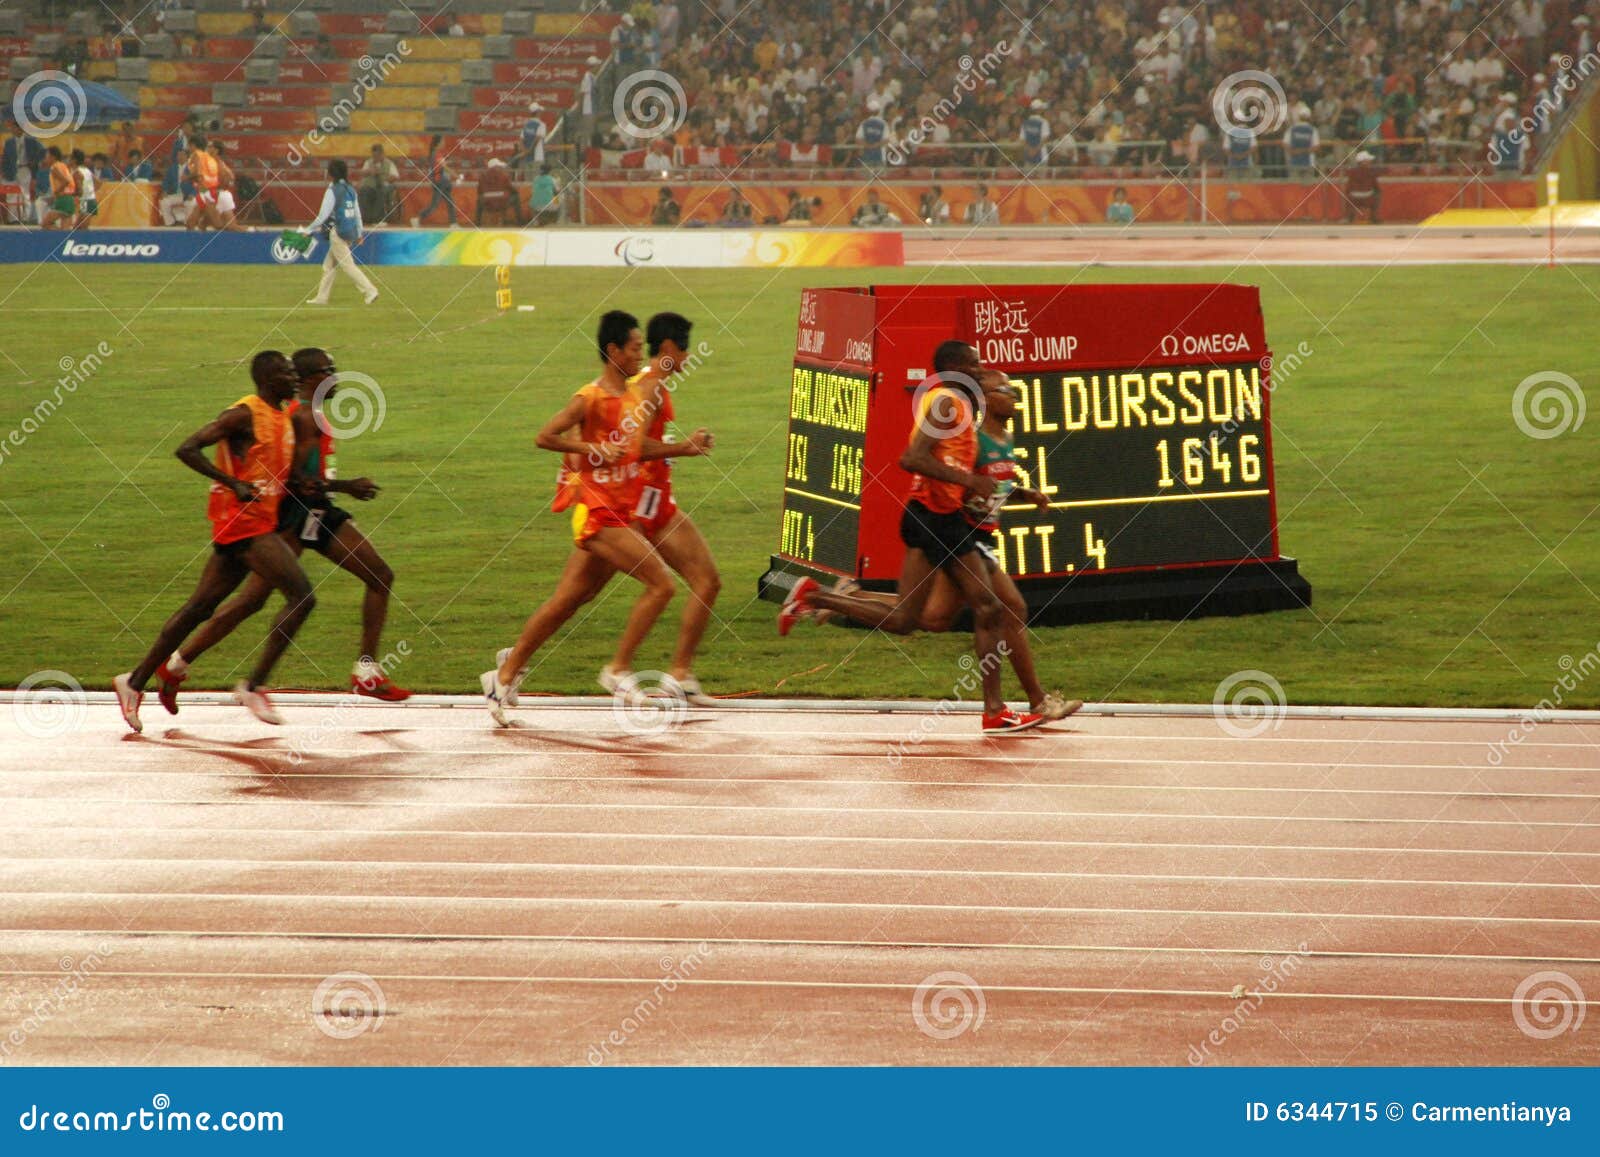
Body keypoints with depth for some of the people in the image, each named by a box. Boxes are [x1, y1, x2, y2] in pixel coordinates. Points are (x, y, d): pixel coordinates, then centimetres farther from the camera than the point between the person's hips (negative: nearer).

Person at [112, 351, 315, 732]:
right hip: (242, 520, -9)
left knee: (201, 607, 12)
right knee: (301, 594, -15)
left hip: (260, 523, 9)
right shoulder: (244, 414, -13)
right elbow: (187, 449, -19)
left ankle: (135, 682, 17)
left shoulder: (283, 416, 16)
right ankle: (253, 686, -11)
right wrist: (234, 484, -23)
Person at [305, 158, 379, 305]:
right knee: (329, 265, 15)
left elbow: (323, 216, -15)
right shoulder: (350, 190, 10)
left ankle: (370, 291, -12)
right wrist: (359, 233, 23)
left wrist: (309, 230, -7)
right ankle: (322, 297, 17)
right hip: (351, 232, 8)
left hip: (338, 232, -8)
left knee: (348, 265, -5)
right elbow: (357, 214, 14)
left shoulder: (333, 191, -13)